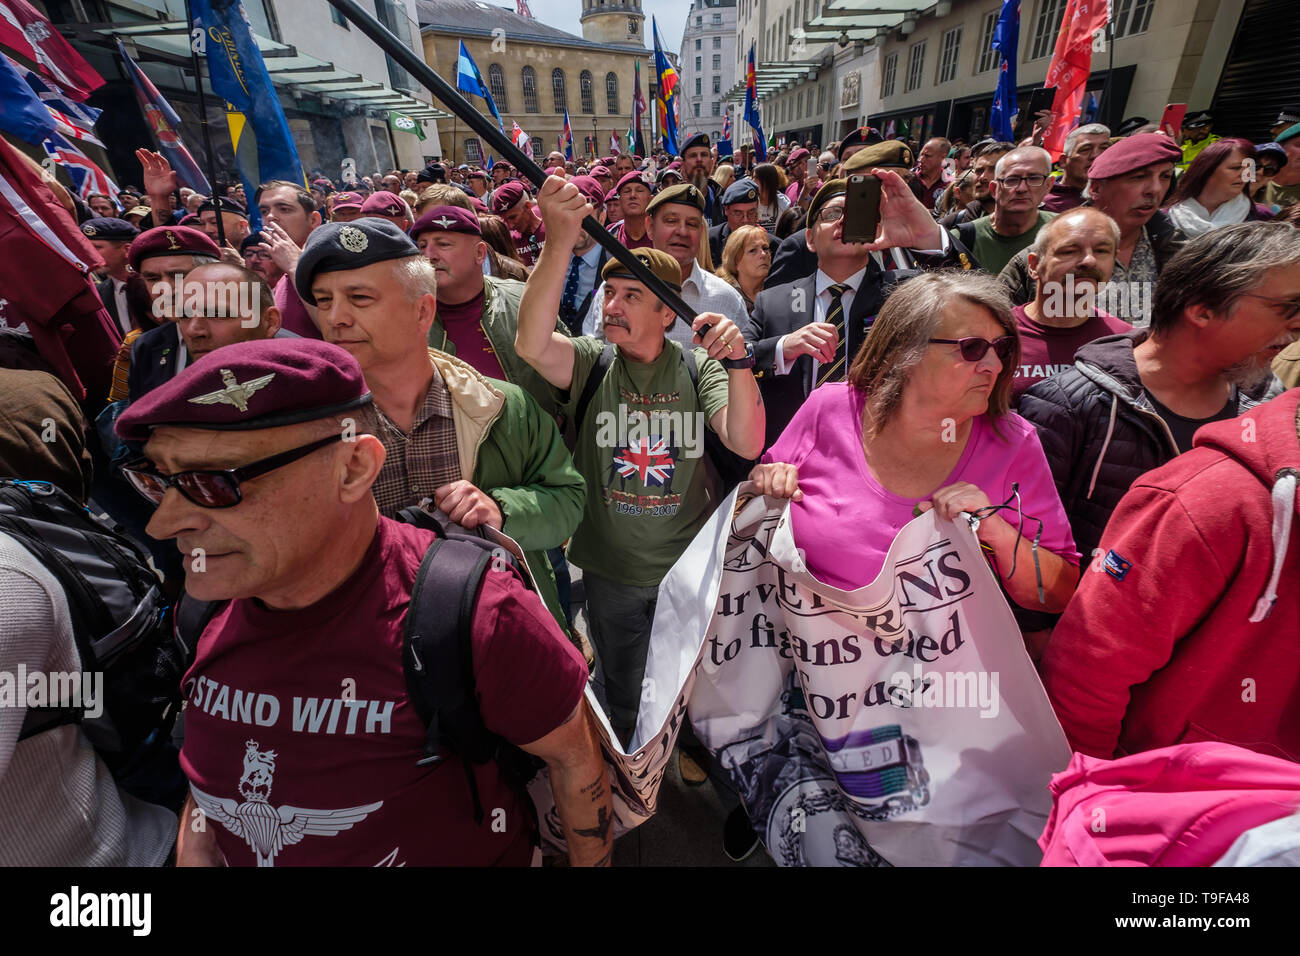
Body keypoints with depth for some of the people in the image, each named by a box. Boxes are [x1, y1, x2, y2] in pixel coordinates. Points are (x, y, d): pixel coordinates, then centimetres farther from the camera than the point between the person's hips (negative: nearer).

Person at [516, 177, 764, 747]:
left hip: (692, 566, 1)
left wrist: (737, 362, -32)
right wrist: (559, 243, -40)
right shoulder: (591, 362, -7)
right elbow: (531, 343, -29)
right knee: (626, 705, 20)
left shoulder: (696, 367, -6)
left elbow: (747, 444, -17)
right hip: (613, 571, 0)